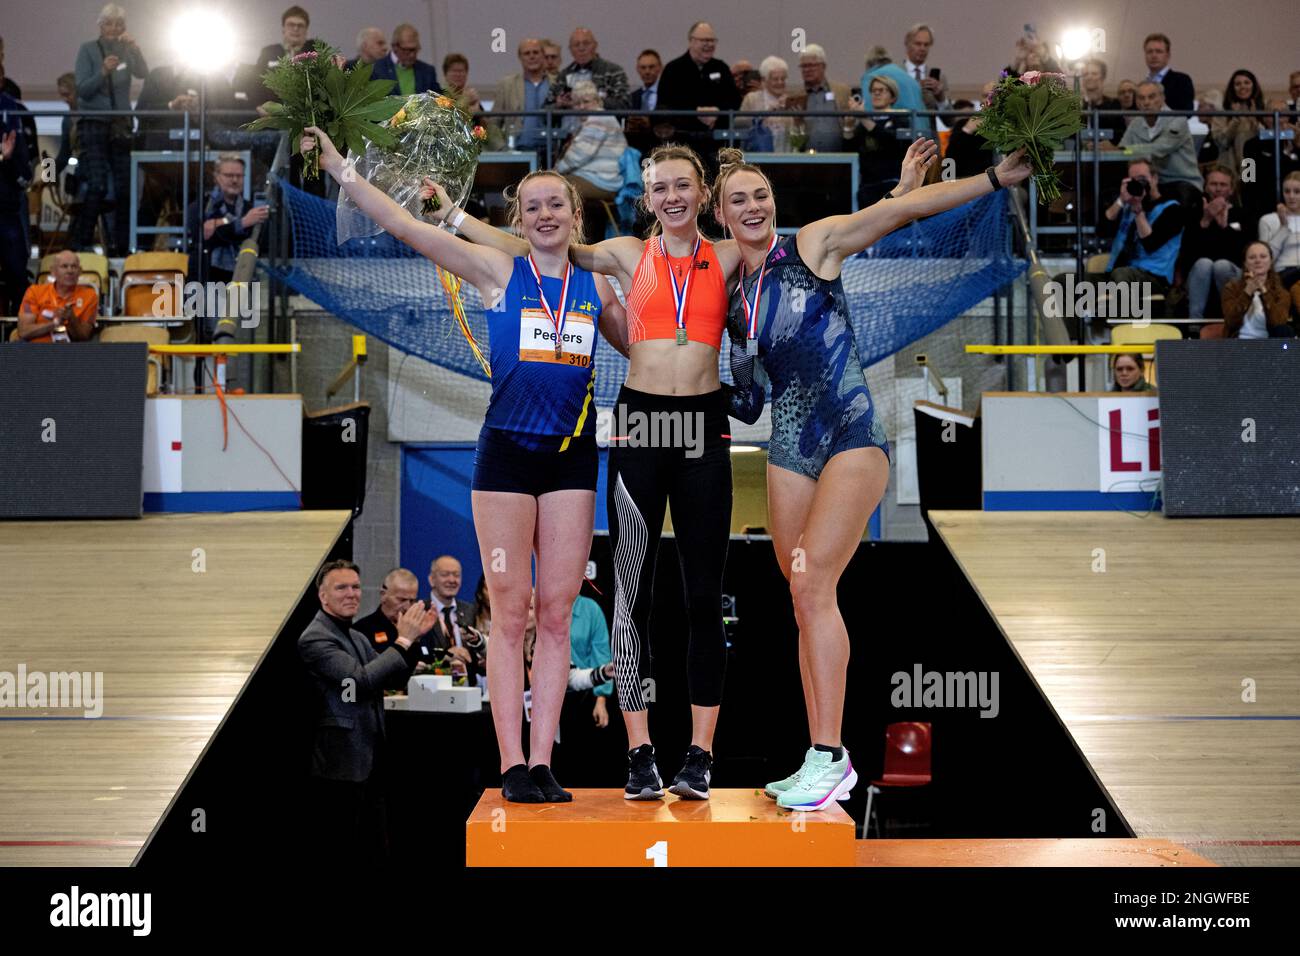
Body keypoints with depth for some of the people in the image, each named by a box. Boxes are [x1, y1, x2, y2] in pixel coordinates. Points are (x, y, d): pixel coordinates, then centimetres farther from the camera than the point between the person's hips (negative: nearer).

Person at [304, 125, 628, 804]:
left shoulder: (596, 288, 11)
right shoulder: (498, 273, 2)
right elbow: (403, 225, -4)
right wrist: (335, 165, -9)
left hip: (571, 459, 3)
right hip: (506, 452, -2)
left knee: (557, 613, 2)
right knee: (510, 613, -3)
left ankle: (542, 760, 5)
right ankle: (512, 765, 0)